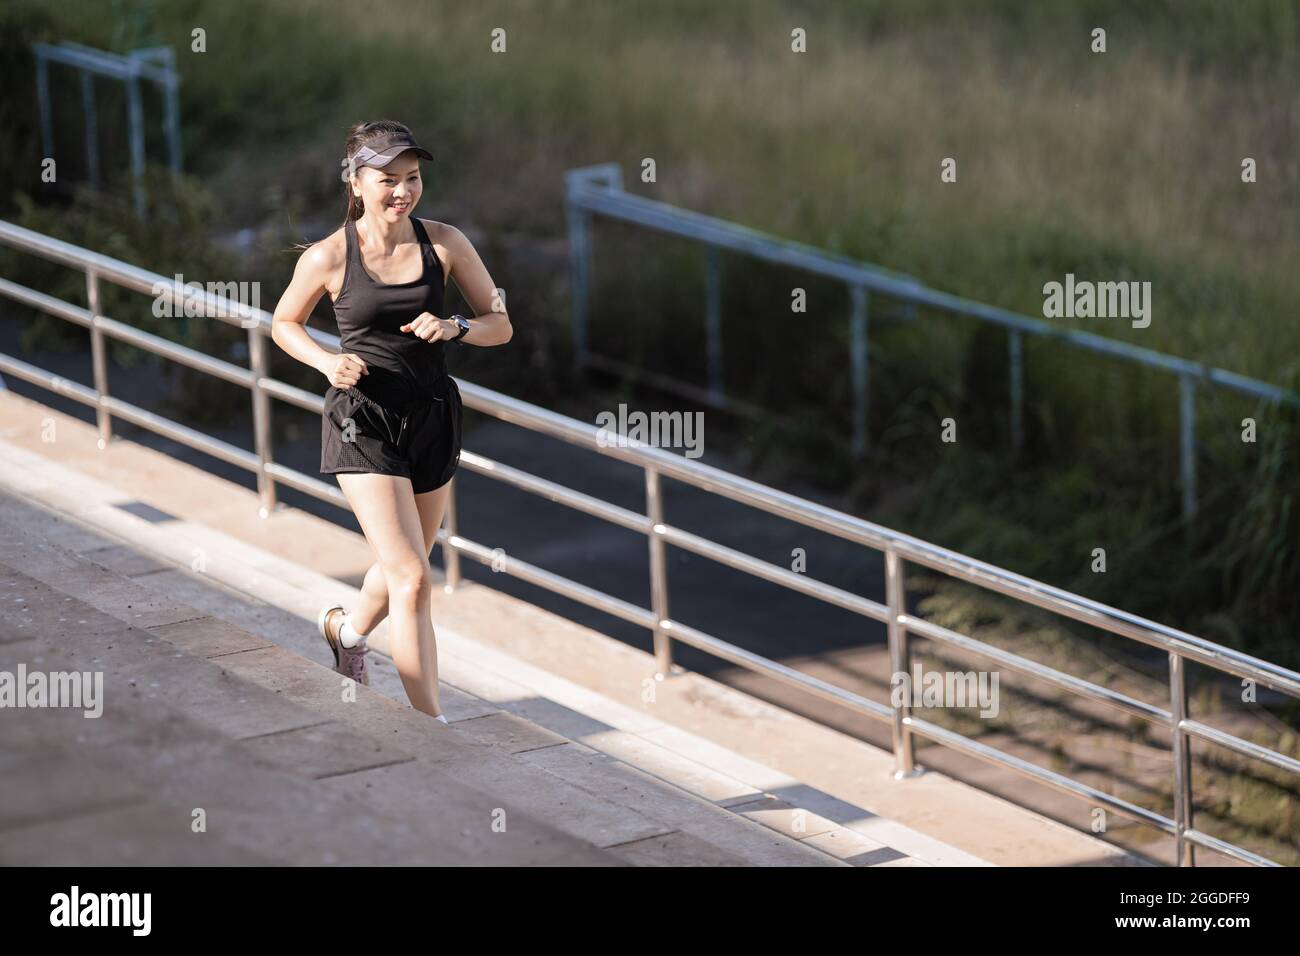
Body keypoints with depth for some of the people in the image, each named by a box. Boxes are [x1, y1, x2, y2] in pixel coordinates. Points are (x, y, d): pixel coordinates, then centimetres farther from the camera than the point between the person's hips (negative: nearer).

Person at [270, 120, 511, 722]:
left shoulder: (444, 243, -4)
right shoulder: (328, 258, -9)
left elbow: (500, 325, 3)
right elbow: (284, 323, 7)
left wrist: (453, 328, -18)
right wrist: (327, 362, -12)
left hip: (433, 419, 4)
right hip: (363, 423, -4)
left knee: (403, 567, 22)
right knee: (414, 580, -14)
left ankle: (346, 628, 56)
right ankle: (431, 728, -8)